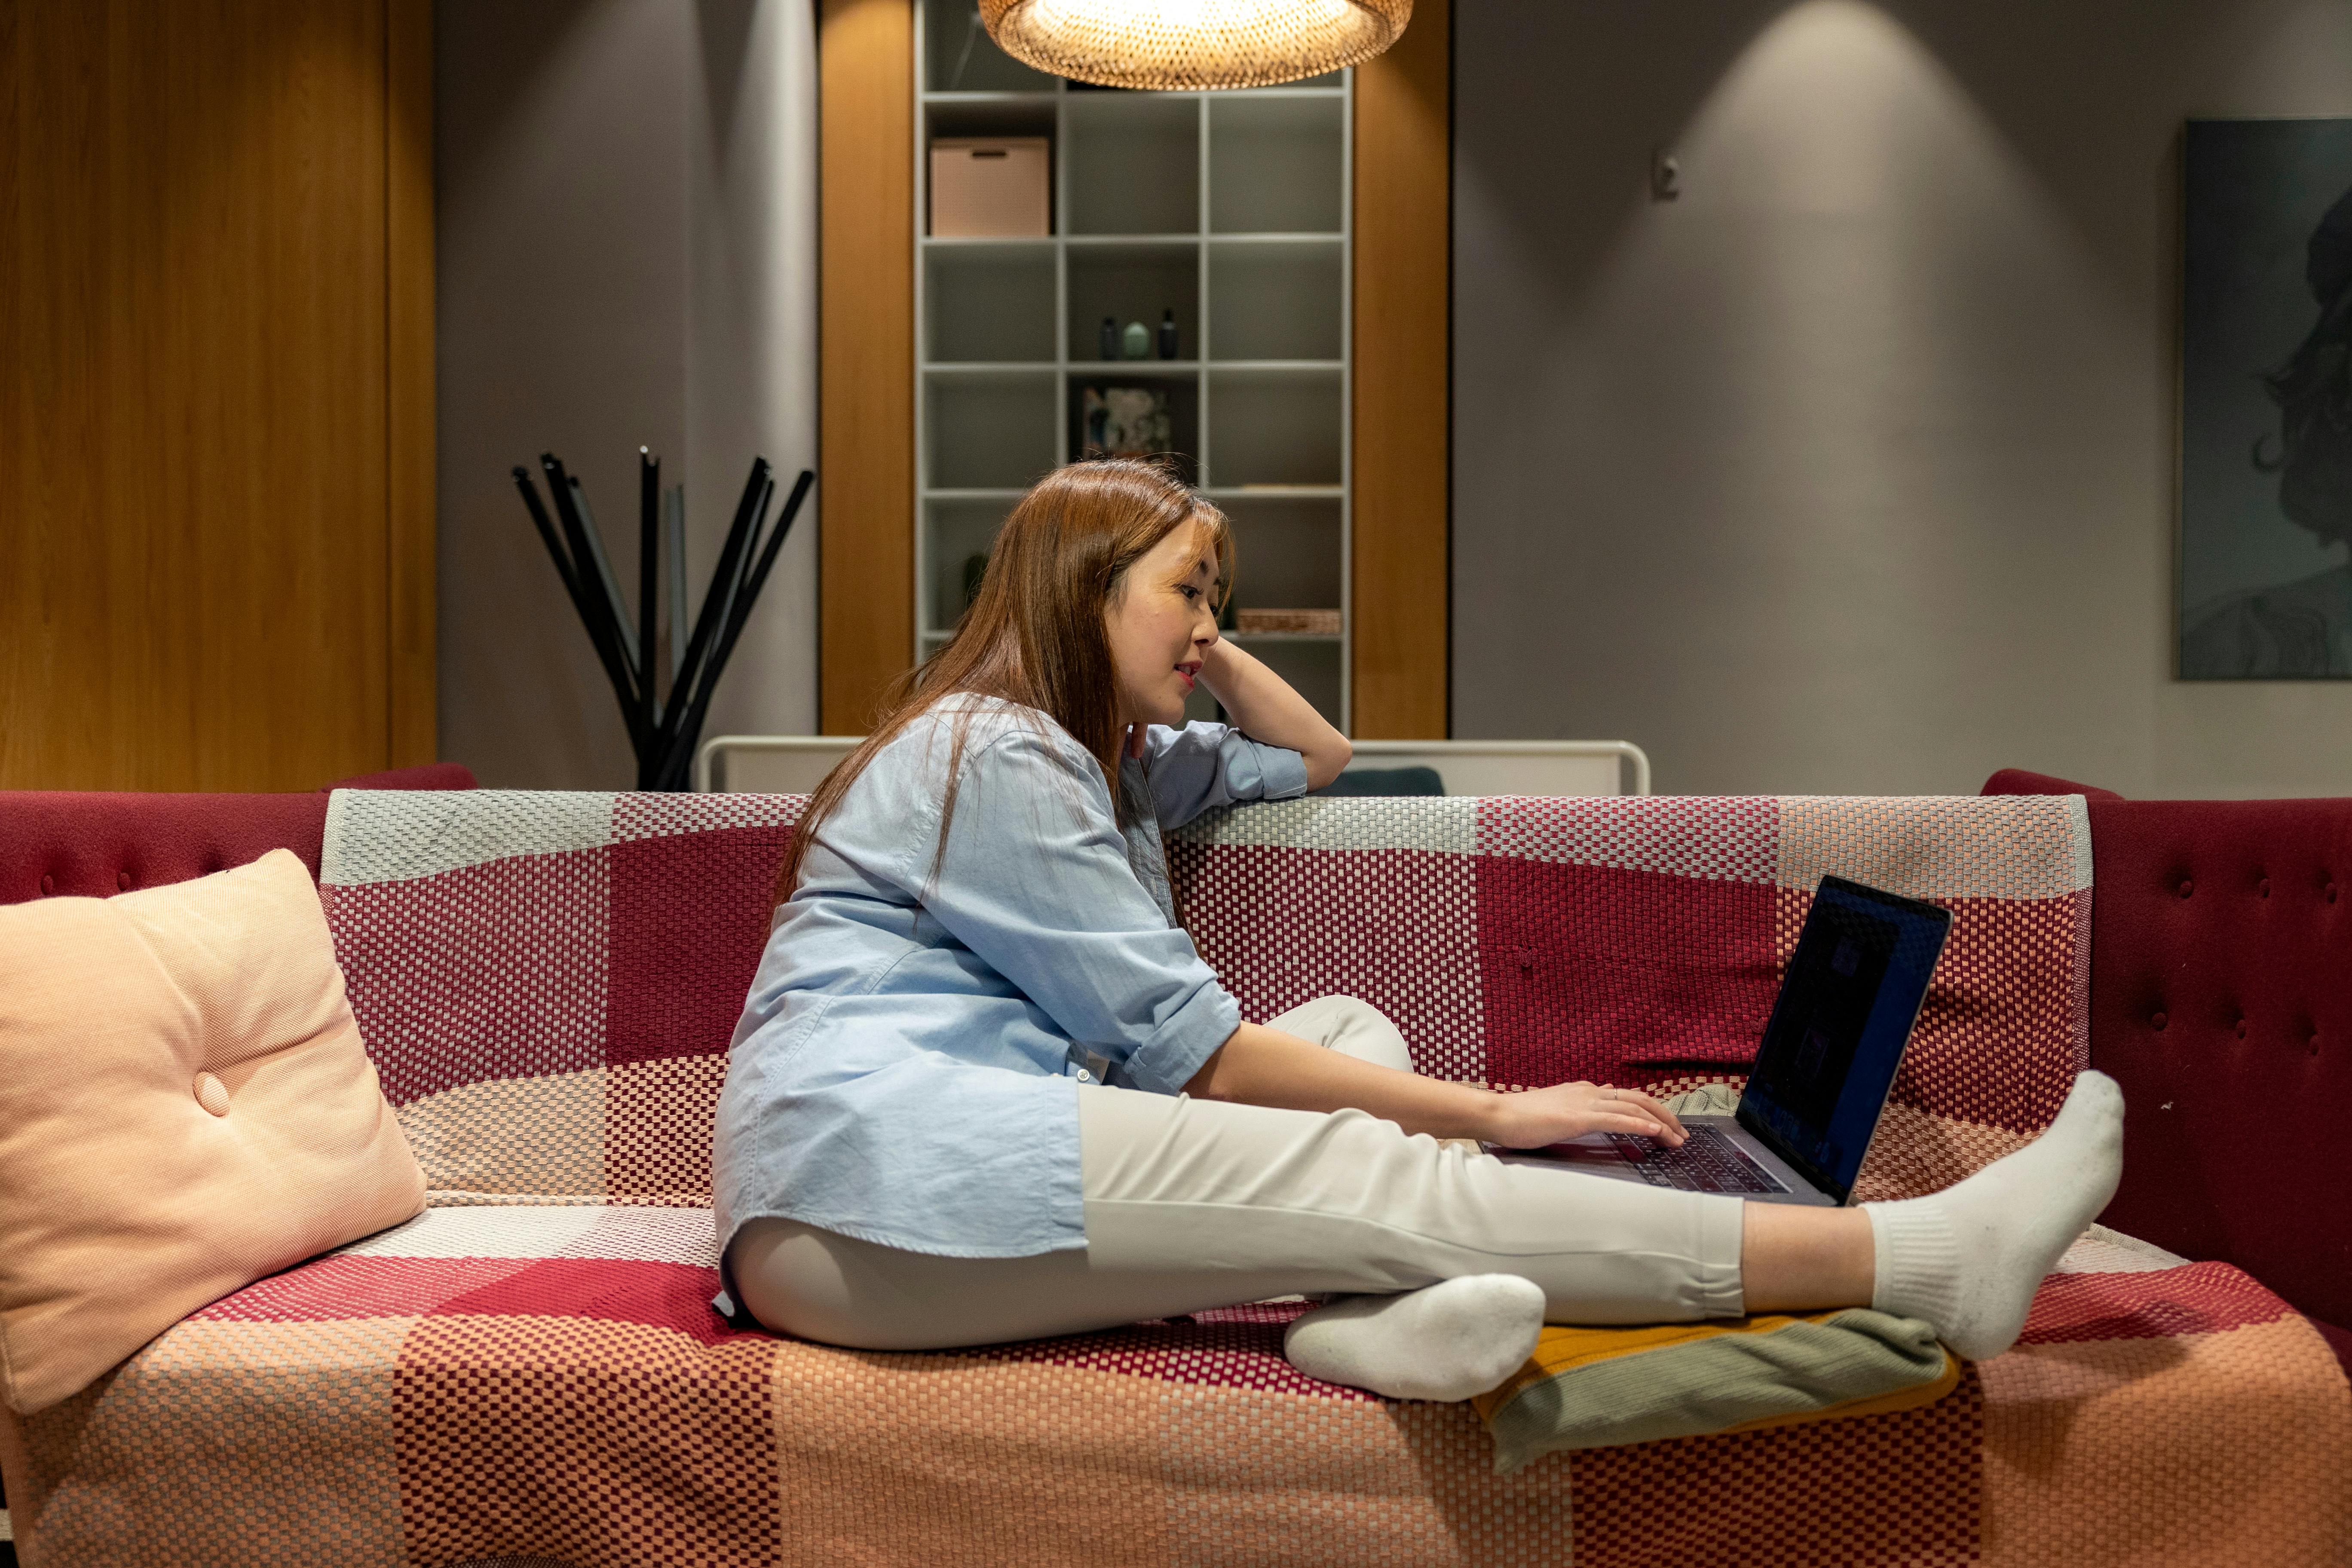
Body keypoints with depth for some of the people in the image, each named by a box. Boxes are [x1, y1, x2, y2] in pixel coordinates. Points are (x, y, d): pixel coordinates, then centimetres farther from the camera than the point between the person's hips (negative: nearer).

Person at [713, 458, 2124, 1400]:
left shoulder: (1105, 758, 22)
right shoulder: (991, 755, -8)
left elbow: (1318, 761, 35)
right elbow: (1182, 1045, -13)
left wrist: (1207, 653, 18)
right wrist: (1490, 1111, -10)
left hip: (980, 1149, 10)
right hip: (864, 1175, -10)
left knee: (1353, 1028, -2)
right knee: (1368, 1174, -23)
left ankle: (1367, 1310, -33)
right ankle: (1917, 1263, -25)